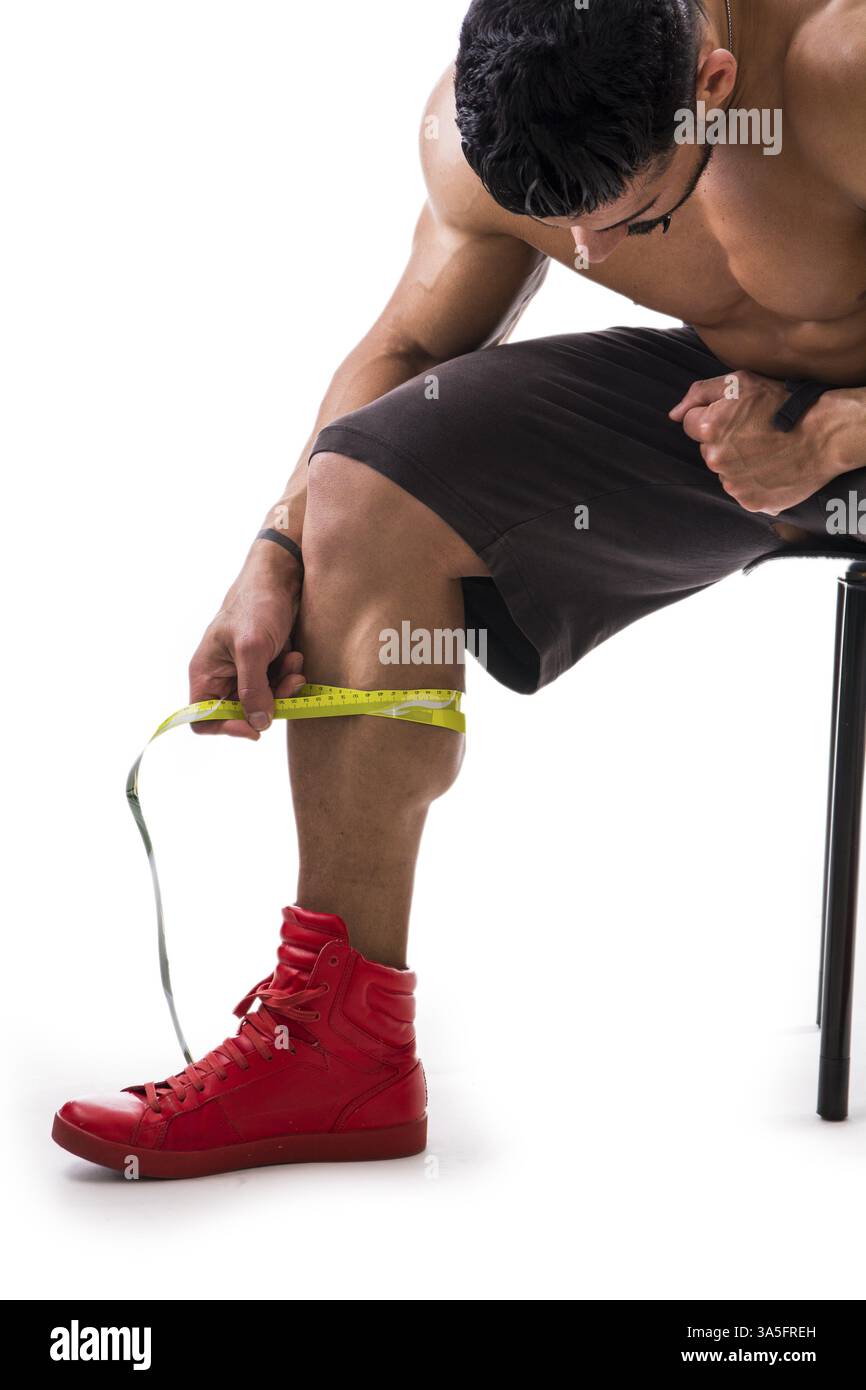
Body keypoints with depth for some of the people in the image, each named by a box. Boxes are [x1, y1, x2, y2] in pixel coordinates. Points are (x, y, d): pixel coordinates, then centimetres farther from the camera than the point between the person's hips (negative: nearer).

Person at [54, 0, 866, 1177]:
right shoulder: (477, 131, -14)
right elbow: (407, 349, 1)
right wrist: (277, 558, -10)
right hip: (725, 387, 5)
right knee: (368, 484, -11)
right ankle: (341, 1039, -7)